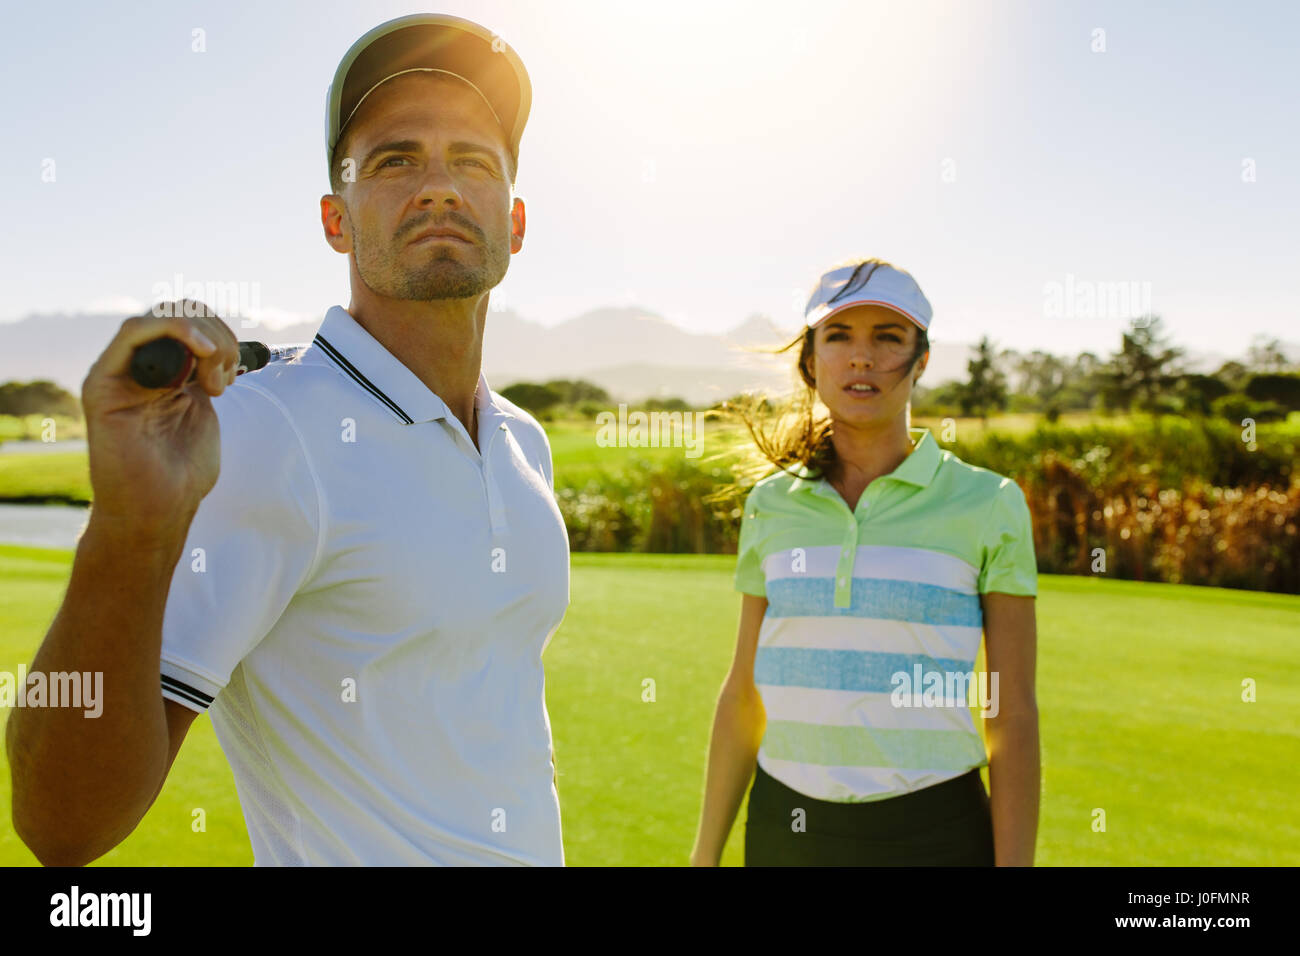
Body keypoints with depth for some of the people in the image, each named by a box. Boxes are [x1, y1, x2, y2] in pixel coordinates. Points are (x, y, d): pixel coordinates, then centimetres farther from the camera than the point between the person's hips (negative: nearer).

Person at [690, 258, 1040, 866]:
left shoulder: (987, 504, -5)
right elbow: (745, 695, 9)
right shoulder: (772, 504, 3)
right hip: (786, 833, 3)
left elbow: (1013, 718, -5)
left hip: (931, 837, -2)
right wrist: (706, 855, 11)